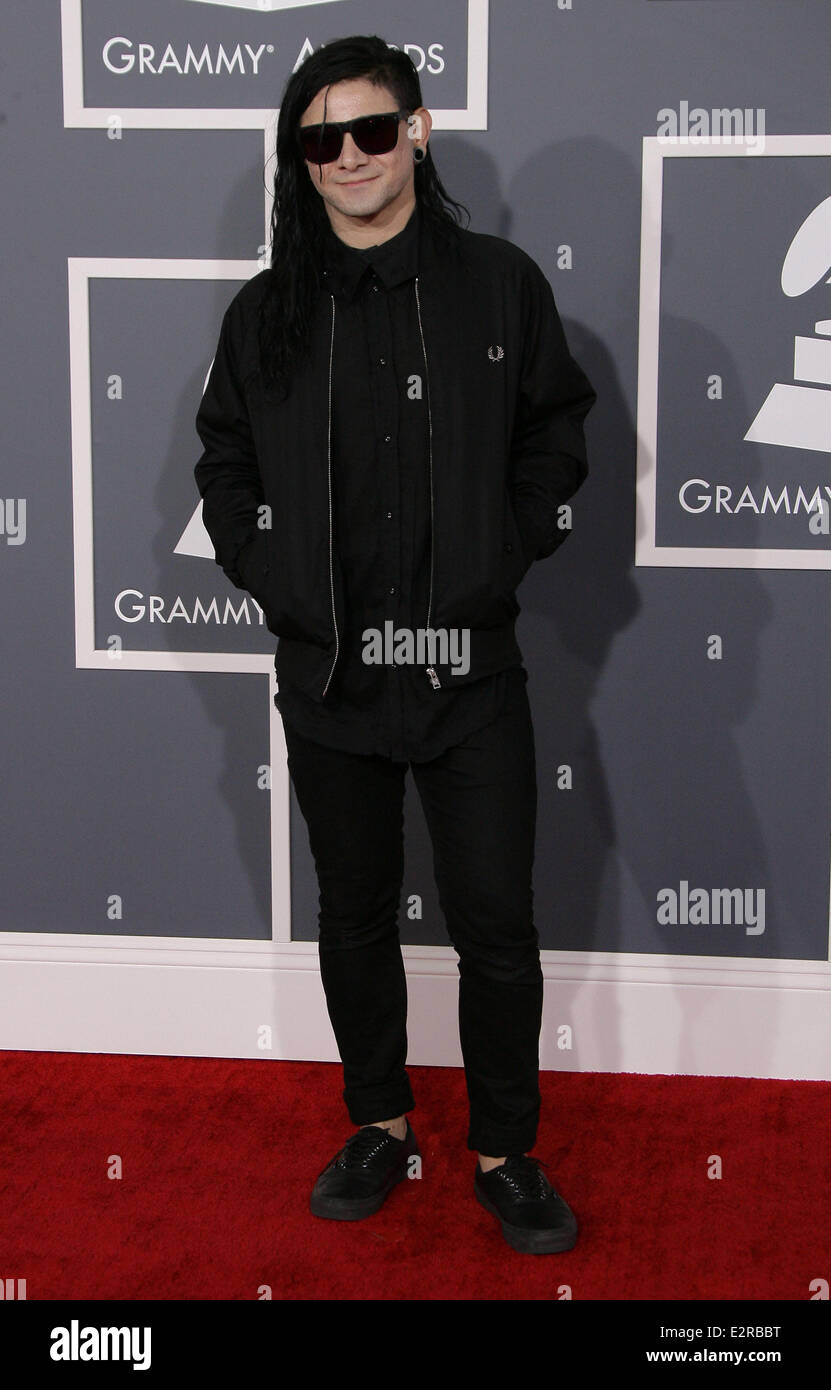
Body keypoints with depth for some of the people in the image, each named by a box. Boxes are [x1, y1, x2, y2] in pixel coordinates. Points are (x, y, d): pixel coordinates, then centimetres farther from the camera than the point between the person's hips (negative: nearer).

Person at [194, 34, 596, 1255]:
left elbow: (554, 437, 5)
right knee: (356, 912, 15)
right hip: (328, 668, 2)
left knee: (497, 923, 2)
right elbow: (225, 465, 12)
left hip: (470, 666, -2)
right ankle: (380, 1127, 33)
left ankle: (506, 1153, 20)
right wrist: (272, 575, -2)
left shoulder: (500, 284, 0)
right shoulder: (268, 311, 4)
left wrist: (499, 560, -6)